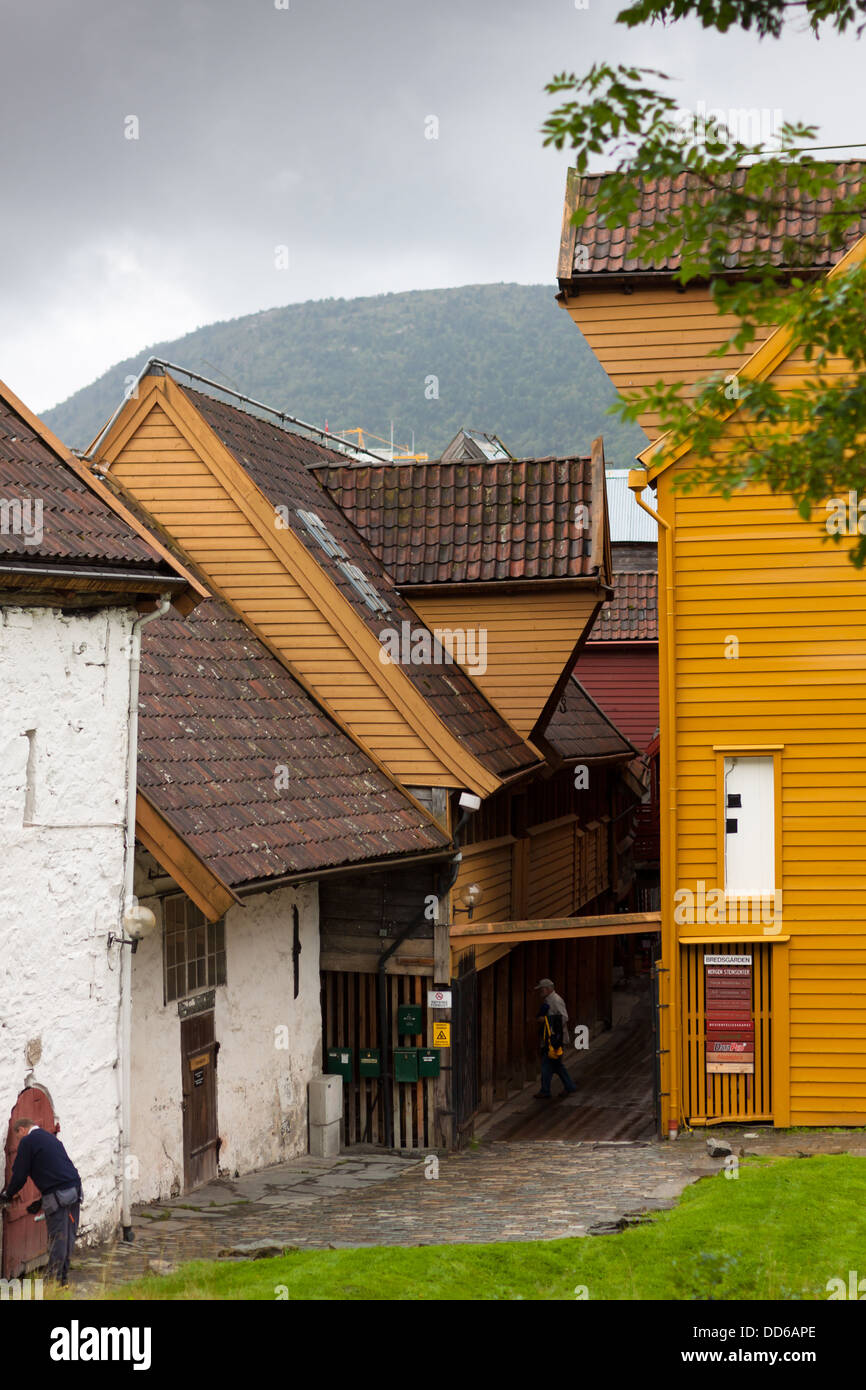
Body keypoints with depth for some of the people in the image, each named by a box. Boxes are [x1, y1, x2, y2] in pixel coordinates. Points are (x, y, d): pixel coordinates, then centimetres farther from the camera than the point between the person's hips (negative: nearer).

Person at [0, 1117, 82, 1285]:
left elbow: (20, 1175, -2)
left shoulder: (28, 1141, -1)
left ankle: (53, 1279, -4)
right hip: (75, 1190, 8)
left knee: (57, 1238, -6)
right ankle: (64, 1277, 12)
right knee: (68, 1238, 9)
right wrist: (40, 1202, 32)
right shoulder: (51, 1138, 25)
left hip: (58, 1194, -8)